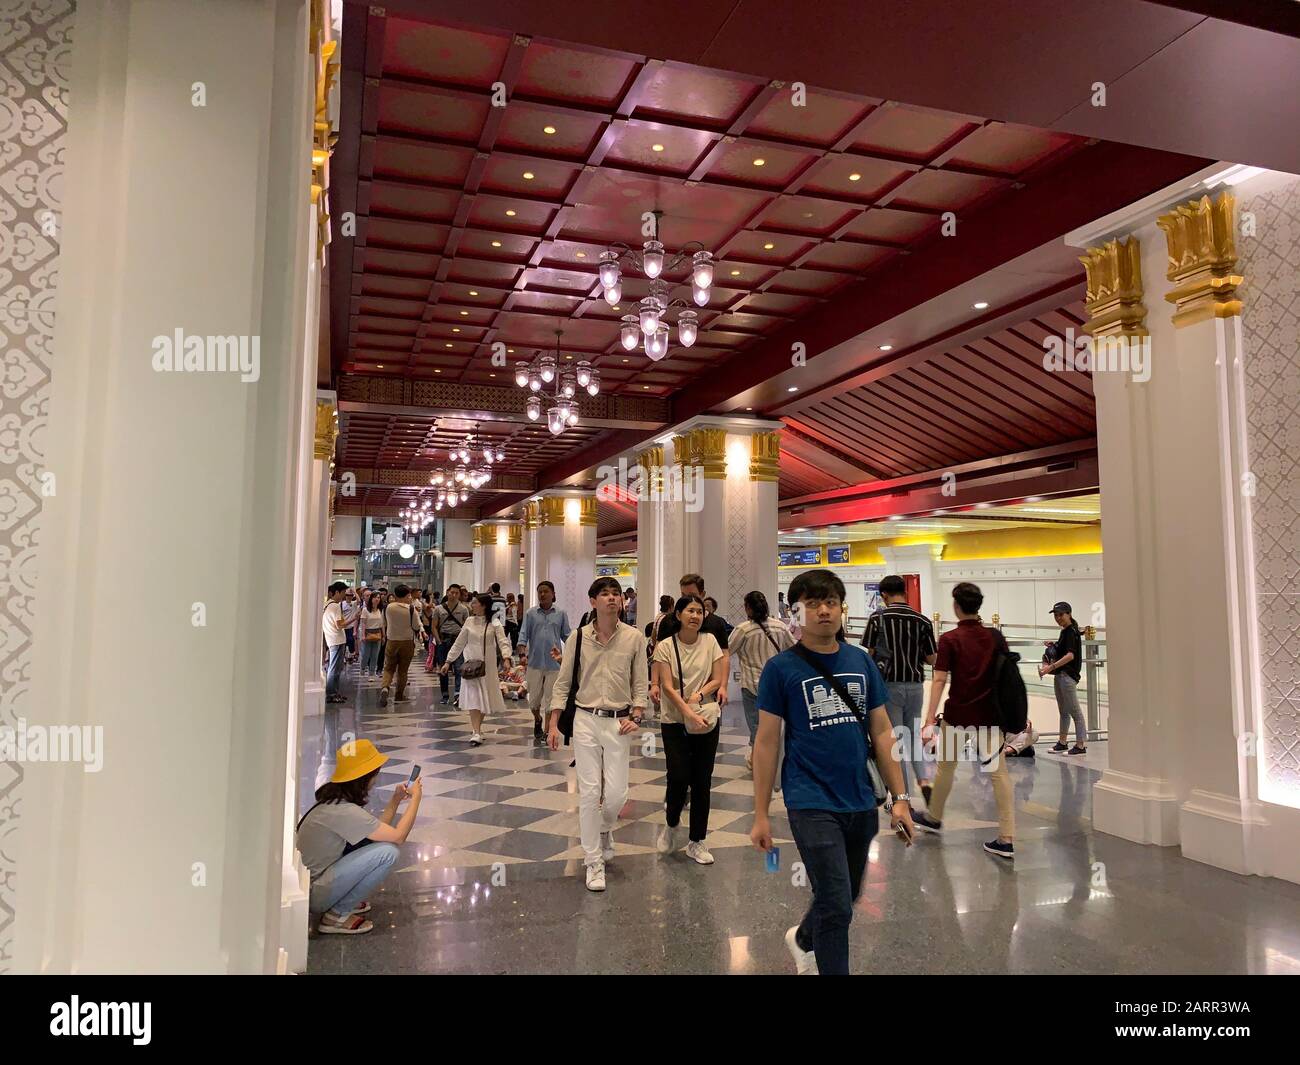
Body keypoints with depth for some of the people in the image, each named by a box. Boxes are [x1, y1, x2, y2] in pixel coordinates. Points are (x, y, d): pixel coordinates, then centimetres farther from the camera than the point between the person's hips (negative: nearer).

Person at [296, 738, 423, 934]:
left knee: (375, 837, 8)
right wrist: (416, 798, -13)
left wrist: (396, 799, 4)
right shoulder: (344, 811, -27)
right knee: (387, 851, -20)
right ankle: (337, 915, -6)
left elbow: (379, 829, 11)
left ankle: (345, 900, 11)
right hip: (313, 894, -9)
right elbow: (398, 837, -22)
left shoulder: (335, 798, 2)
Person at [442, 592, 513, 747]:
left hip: (488, 666, -1)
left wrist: (506, 658, -31)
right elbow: (458, 644, 9)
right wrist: (448, 661, 6)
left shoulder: (494, 623, -3)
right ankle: (476, 733, -11)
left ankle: (477, 727, 30)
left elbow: (503, 642, -13)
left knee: (485, 697, 10)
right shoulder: (470, 622, 4)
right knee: (473, 698, -8)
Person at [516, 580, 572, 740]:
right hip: (535, 662, 1)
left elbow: (567, 635, 8)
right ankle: (537, 721, 37)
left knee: (550, 698, 2)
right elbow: (524, 633, 1)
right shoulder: (531, 614, 5)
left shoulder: (561, 614, 6)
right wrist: (522, 649, -16)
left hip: (554, 663, -1)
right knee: (534, 697, 9)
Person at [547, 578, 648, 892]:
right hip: (586, 720, 0)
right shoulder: (578, 637, -3)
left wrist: (636, 716, -9)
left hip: (619, 722, 0)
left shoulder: (634, 638, -3)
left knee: (617, 792, 2)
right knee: (589, 791, 0)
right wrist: (553, 724, -2)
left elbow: (640, 684, 3)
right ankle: (593, 861, 13)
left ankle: (604, 830, 37)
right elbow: (563, 683, 2)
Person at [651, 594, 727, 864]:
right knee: (678, 778, -10)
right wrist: (689, 712, -23)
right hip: (675, 721, -2)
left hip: (708, 720, 2)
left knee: (702, 782, 4)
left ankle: (696, 842, 18)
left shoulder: (710, 641, 1)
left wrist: (699, 695, -16)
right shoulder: (666, 646, -5)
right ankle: (672, 823, 21)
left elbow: (717, 679, 2)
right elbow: (667, 686, -11)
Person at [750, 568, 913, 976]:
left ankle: (802, 941, 49)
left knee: (846, 898, 21)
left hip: (861, 804, 5)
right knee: (836, 907, -7)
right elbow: (766, 742, -5)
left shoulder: (861, 661, 4)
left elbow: (882, 732, 8)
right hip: (812, 804, -5)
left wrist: (899, 797, 4)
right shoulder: (781, 667, -8)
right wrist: (760, 815, -5)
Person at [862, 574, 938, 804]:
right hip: (915, 684, 3)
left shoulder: (877, 618, -8)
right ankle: (925, 780, 1)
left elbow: (869, 655, -8)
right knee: (914, 736, 20)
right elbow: (931, 660, 1)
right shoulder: (923, 621, -2)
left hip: (889, 684, -2)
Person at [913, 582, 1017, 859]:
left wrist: (930, 720, -17)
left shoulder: (950, 639, -11)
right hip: (990, 715, 3)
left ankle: (934, 818, 35)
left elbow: (939, 680, -16)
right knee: (999, 772, 3)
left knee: (946, 766, 16)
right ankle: (1007, 839, -1)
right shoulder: (996, 637, 1)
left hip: (958, 714, -3)